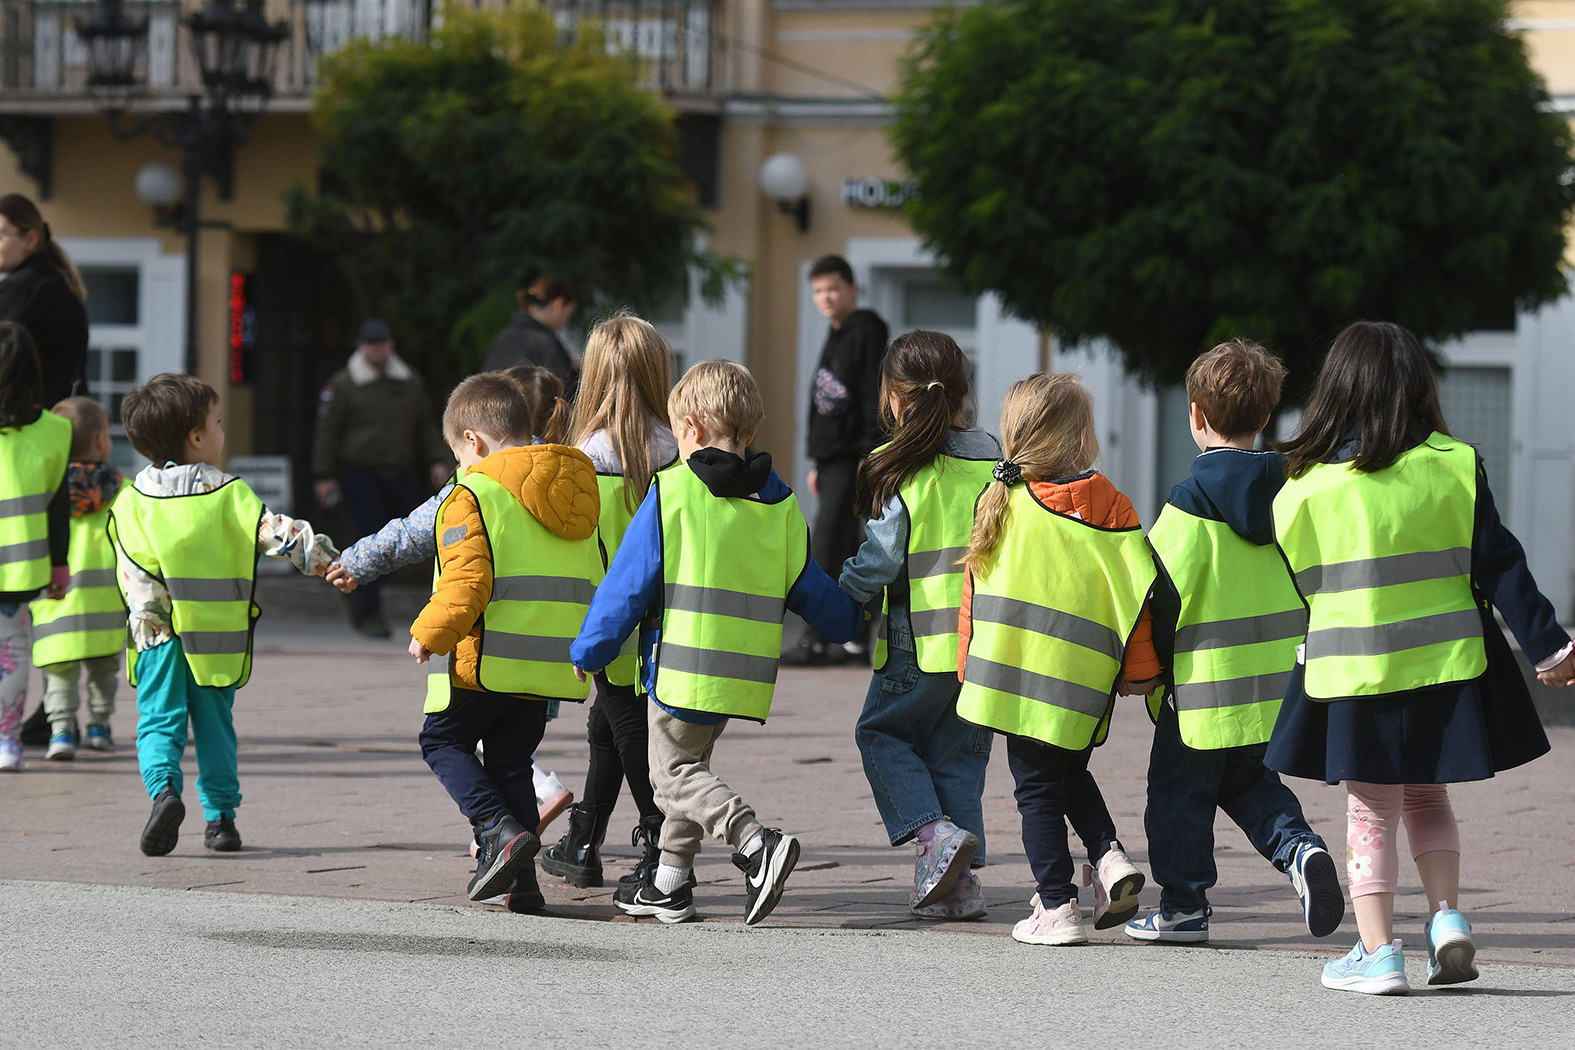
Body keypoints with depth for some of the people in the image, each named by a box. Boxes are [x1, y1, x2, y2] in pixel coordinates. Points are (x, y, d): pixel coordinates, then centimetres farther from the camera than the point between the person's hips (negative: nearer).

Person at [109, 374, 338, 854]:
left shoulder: (133, 501, 1)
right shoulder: (229, 493, -3)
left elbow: (133, 570, -7)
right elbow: (275, 531, -8)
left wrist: (149, 615, -9)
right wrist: (326, 559, -3)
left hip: (159, 634, 0)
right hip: (217, 637, 0)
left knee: (160, 721, 2)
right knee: (215, 725, 12)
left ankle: (163, 788, -23)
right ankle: (220, 815, 11)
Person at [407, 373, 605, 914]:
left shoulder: (473, 495, -10)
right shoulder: (576, 493, 13)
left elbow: (468, 580, -21)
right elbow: (595, 581, 18)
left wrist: (429, 633, -9)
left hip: (485, 658, -7)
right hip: (552, 661, 7)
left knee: (444, 741, 11)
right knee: (511, 762, 15)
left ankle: (499, 829, -10)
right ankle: (521, 883, 8)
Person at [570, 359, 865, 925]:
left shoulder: (672, 491, -7)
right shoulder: (780, 505, 8)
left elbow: (629, 581, -6)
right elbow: (808, 588, 16)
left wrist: (589, 649, 3)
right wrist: (850, 618, 37)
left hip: (683, 666, -6)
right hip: (747, 673, 6)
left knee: (674, 774, -1)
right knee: (690, 764, 21)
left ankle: (757, 842, -22)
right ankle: (671, 882, 22)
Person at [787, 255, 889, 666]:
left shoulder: (867, 333, -9)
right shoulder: (835, 339, 19)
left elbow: (875, 399, -15)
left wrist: (871, 459, -21)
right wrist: (816, 463, 24)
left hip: (852, 458, -10)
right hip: (832, 458, 10)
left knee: (828, 546, -13)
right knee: (844, 551, 10)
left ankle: (816, 640, -14)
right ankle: (855, 638, 13)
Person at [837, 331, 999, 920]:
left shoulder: (898, 471, -11)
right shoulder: (995, 461, 5)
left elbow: (880, 558, -11)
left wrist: (840, 598, 5)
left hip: (921, 639, -5)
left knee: (882, 734, 13)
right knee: (957, 752, 13)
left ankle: (933, 830, -8)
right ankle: (957, 883, 8)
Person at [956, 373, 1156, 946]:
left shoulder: (1000, 501, -1)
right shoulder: (1110, 506, -3)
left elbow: (976, 592, 3)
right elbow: (1135, 589, -4)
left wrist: (969, 664, 13)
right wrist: (1139, 669, 4)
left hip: (1013, 664, -1)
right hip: (1084, 678, 1)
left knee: (1037, 786, 6)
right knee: (1070, 772, 24)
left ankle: (1057, 906, 3)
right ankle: (1109, 856, 4)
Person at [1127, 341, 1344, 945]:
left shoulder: (1190, 504, -15)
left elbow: (1161, 596, -15)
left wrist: (1147, 670, -1)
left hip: (1206, 687, -6)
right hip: (1282, 682, 6)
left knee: (1180, 790, 11)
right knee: (1249, 782, 22)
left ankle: (1183, 905, 17)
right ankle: (1298, 847, -2)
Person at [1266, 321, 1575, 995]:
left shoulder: (1306, 486, -6)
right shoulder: (1455, 466, -4)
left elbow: (1301, 578, 8)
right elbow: (1498, 565, -3)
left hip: (1352, 673, -2)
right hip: (1446, 662, 2)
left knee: (1370, 808, 7)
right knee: (1427, 795, 20)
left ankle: (1377, 953, 1)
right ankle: (1447, 917, 5)